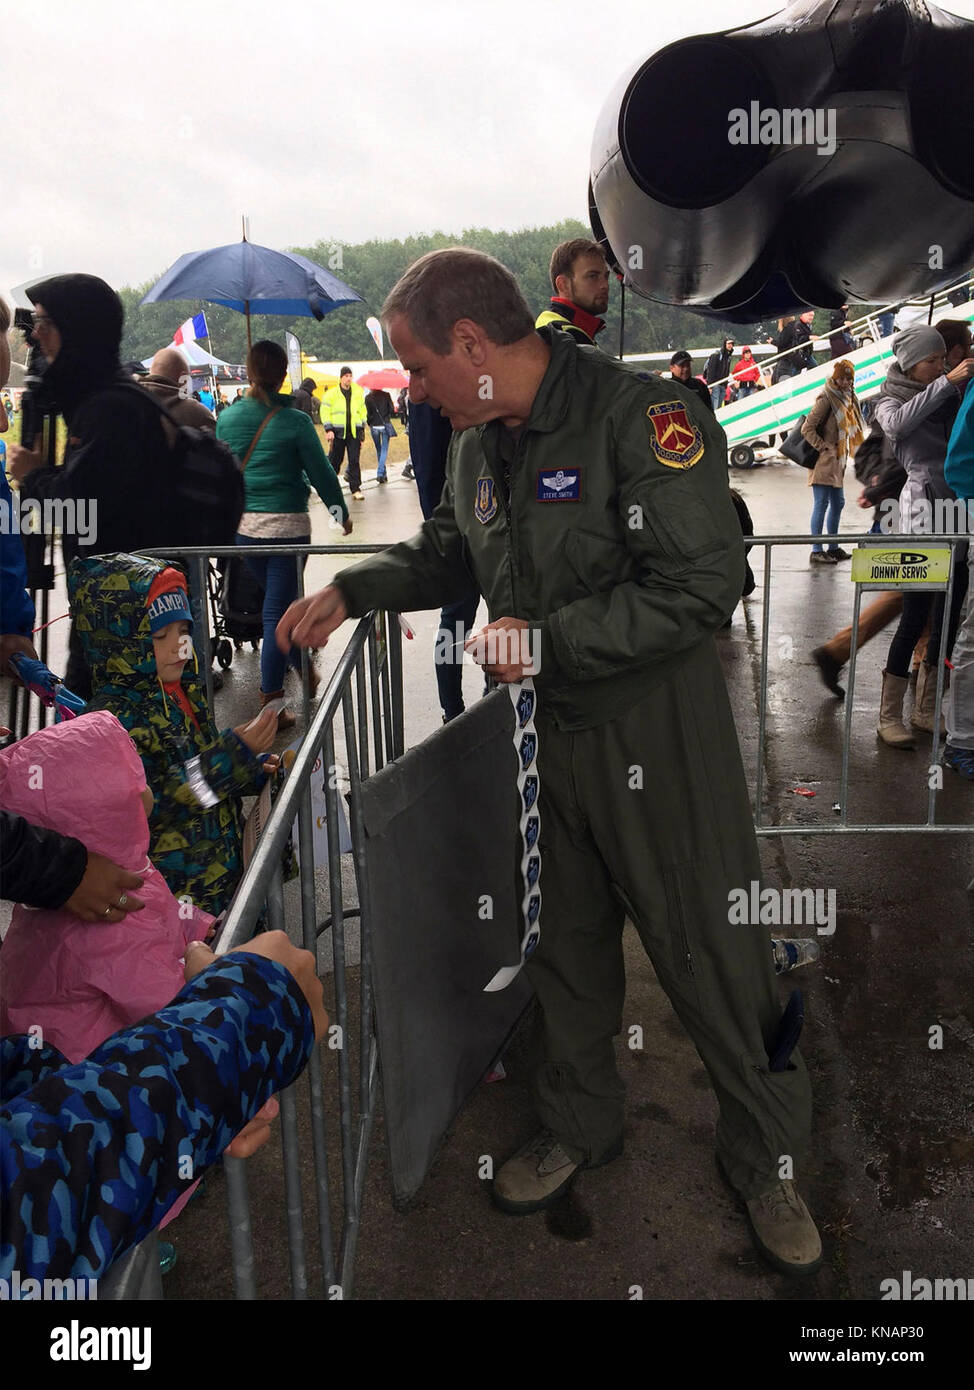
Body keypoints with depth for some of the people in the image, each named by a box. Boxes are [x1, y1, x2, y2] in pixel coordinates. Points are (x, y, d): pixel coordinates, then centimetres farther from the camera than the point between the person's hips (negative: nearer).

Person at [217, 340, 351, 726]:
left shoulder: (227, 419, 2)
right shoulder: (295, 421, -9)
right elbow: (321, 473, -4)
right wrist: (342, 513, 11)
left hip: (242, 525, 4)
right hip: (287, 524, -4)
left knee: (279, 599, 23)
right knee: (277, 611, 0)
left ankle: (303, 669, 40)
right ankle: (270, 703, 2)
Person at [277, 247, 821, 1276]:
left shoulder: (642, 416, -19)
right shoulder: (476, 443, 6)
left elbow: (702, 586, -25)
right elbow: (446, 551, 23)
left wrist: (547, 641, -21)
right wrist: (350, 591, 8)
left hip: (654, 738, -6)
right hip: (544, 737, 7)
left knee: (711, 958, 5)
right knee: (564, 943, 19)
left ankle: (766, 1158, 30)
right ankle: (579, 1127, 42)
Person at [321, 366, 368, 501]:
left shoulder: (358, 393, 10)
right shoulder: (331, 394, 0)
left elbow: (362, 411, 20)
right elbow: (325, 412, 0)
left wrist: (362, 429, 15)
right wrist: (328, 429, -9)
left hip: (354, 432, 2)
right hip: (338, 432, -2)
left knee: (354, 460, -3)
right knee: (335, 459, 4)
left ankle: (355, 488, -1)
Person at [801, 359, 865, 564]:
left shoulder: (847, 398, 14)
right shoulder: (826, 398, -13)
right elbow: (807, 429, -17)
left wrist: (844, 453, 14)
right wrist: (824, 448, -15)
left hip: (837, 461, 9)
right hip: (824, 461, -9)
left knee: (838, 503, 13)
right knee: (821, 504, -8)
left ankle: (833, 548, 23)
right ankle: (816, 551, -4)